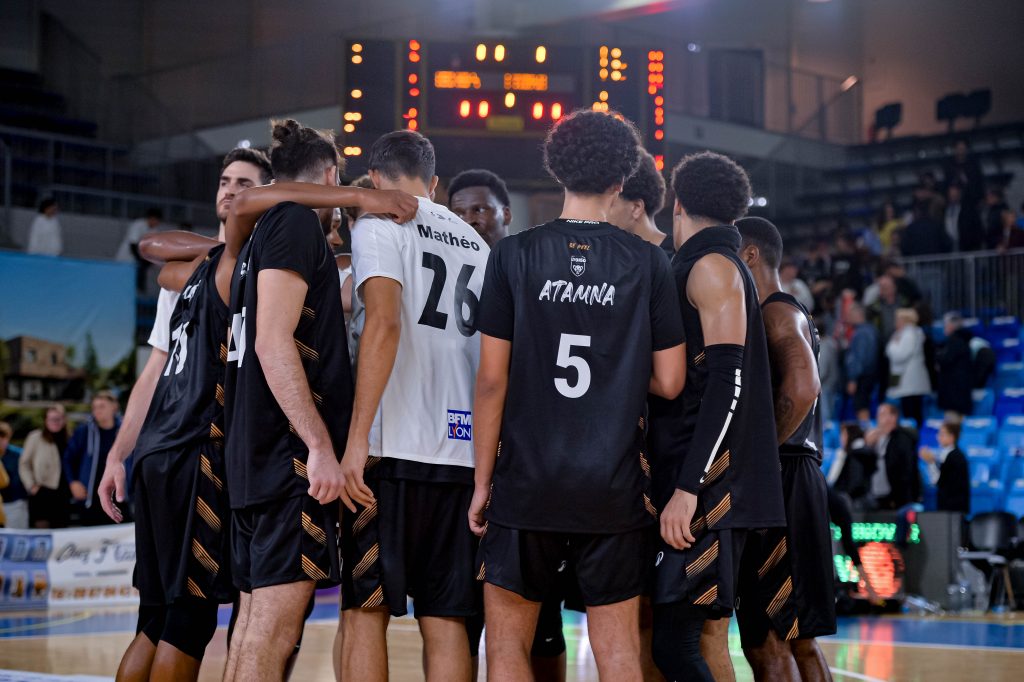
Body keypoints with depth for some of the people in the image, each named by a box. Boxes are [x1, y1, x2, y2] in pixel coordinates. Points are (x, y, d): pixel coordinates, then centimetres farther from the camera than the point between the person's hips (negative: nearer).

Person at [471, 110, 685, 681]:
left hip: (527, 482, -1)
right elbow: (670, 383, 1)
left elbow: (492, 380, -4)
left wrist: (483, 482, 3)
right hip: (614, 487, 1)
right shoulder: (649, 262, -1)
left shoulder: (514, 256, -3)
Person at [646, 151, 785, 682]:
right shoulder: (715, 266, 21)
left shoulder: (709, 265, -8)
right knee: (705, 638, 10)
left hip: (709, 493, -10)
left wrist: (688, 487, -24)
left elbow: (730, 381, -19)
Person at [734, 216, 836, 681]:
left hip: (780, 480, -11)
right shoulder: (789, 315, 23)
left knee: (767, 642, -11)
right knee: (798, 639, 13)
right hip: (789, 481, 11)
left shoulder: (778, 312, -9)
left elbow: (802, 388, -25)